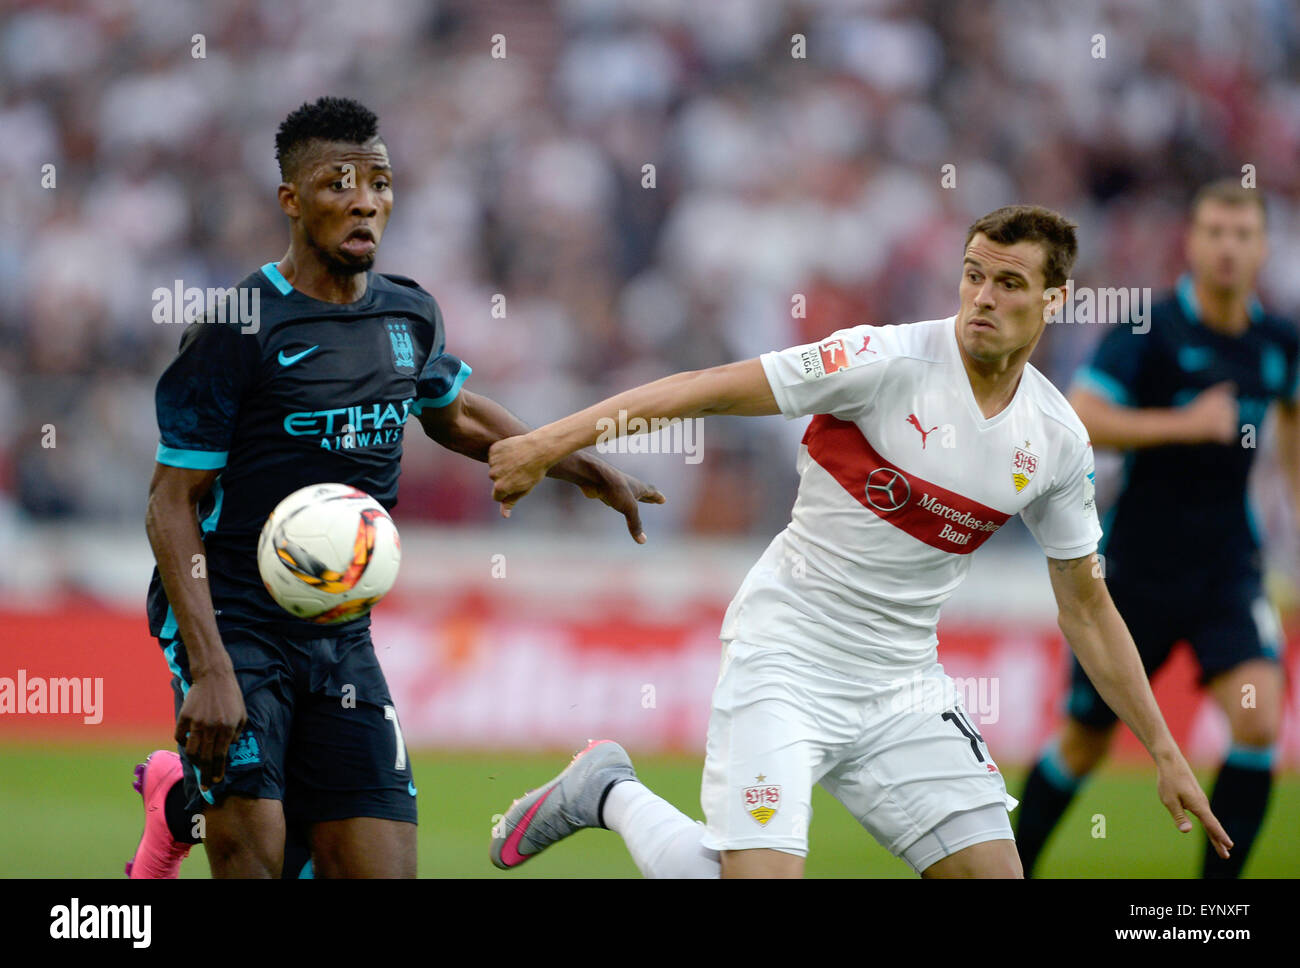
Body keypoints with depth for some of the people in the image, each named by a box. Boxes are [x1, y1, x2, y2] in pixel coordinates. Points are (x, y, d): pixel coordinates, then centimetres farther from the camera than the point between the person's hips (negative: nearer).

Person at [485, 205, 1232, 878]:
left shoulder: (1058, 438, 1)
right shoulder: (889, 361, -15)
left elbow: (1086, 608, 12)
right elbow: (708, 389, -15)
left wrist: (1164, 751, 12)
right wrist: (550, 442, -20)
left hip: (905, 684, 5)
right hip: (786, 659, -5)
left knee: (993, 873, -4)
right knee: (761, 875, -19)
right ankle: (609, 795, 10)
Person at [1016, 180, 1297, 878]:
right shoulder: (1150, 330, -12)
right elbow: (1077, 422, -23)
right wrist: (1186, 424, -28)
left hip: (1228, 565, 3)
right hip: (1139, 563, -3)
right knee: (1085, 742, 9)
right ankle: (1012, 865, 33)